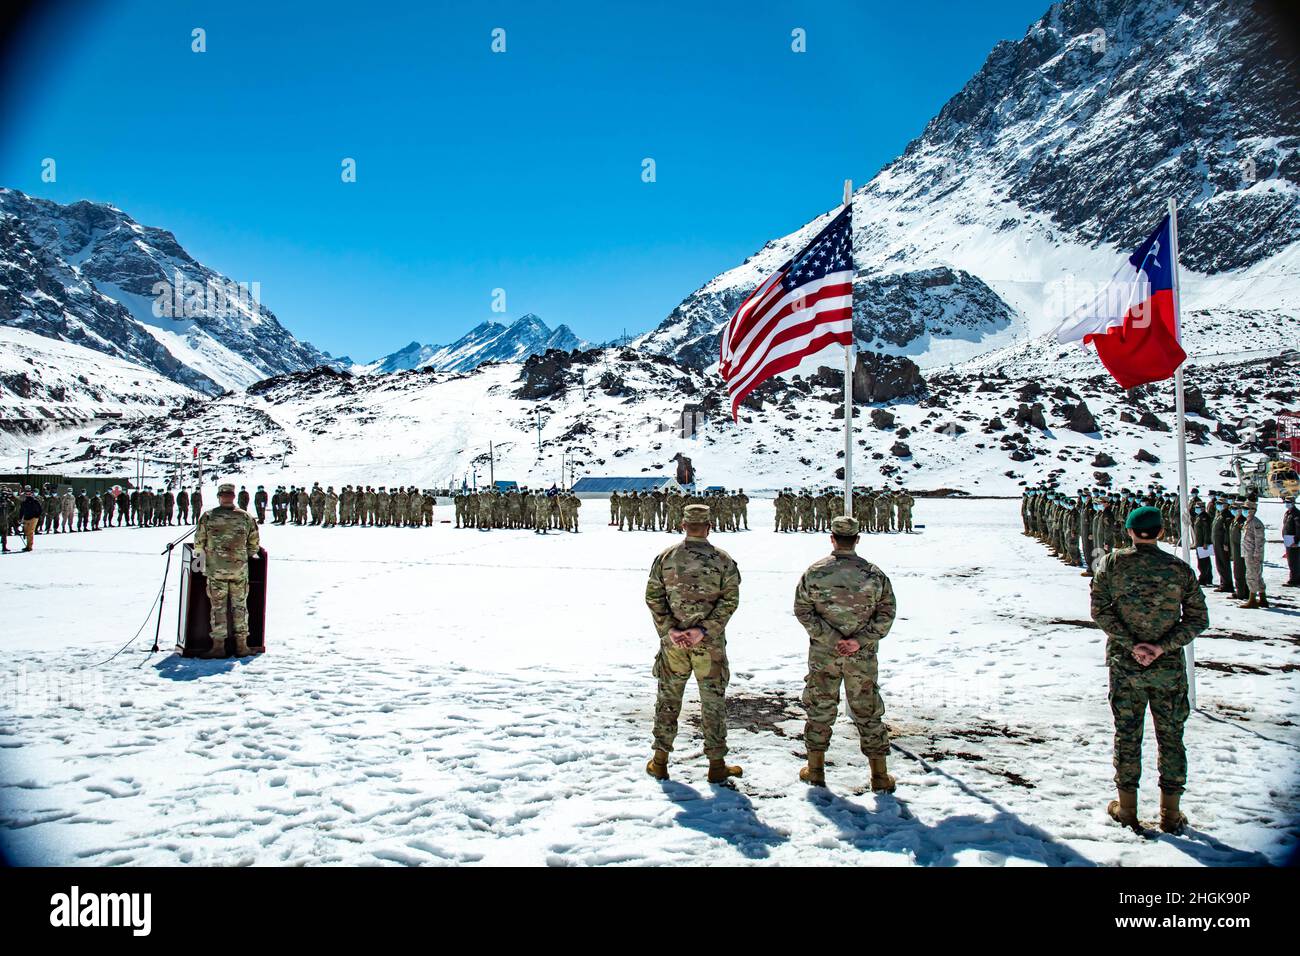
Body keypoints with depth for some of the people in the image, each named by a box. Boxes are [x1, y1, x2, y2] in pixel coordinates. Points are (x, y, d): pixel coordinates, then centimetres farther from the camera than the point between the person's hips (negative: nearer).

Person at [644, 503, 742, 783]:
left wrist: (668, 630, -8)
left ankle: (660, 762, 21)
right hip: (710, 644, -2)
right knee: (713, 702, 9)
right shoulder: (722, 560, -6)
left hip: (672, 642, 2)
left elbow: (653, 597, -5)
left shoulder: (665, 557, -1)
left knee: (668, 699, 14)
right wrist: (704, 630, -14)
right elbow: (730, 600, -12)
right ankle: (717, 765, 16)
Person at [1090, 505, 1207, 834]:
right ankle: (1170, 813, 19)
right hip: (1169, 668, 0)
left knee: (1127, 733, 11)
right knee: (1171, 736, 12)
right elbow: (1198, 619, -5)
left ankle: (1126, 807, 20)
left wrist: (1131, 644, -12)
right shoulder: (1180, 569, -4)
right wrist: (1163, 646, -11)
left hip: (1124, 665, 0)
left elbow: (1099, 610, -11)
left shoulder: (1113, 563, -6)